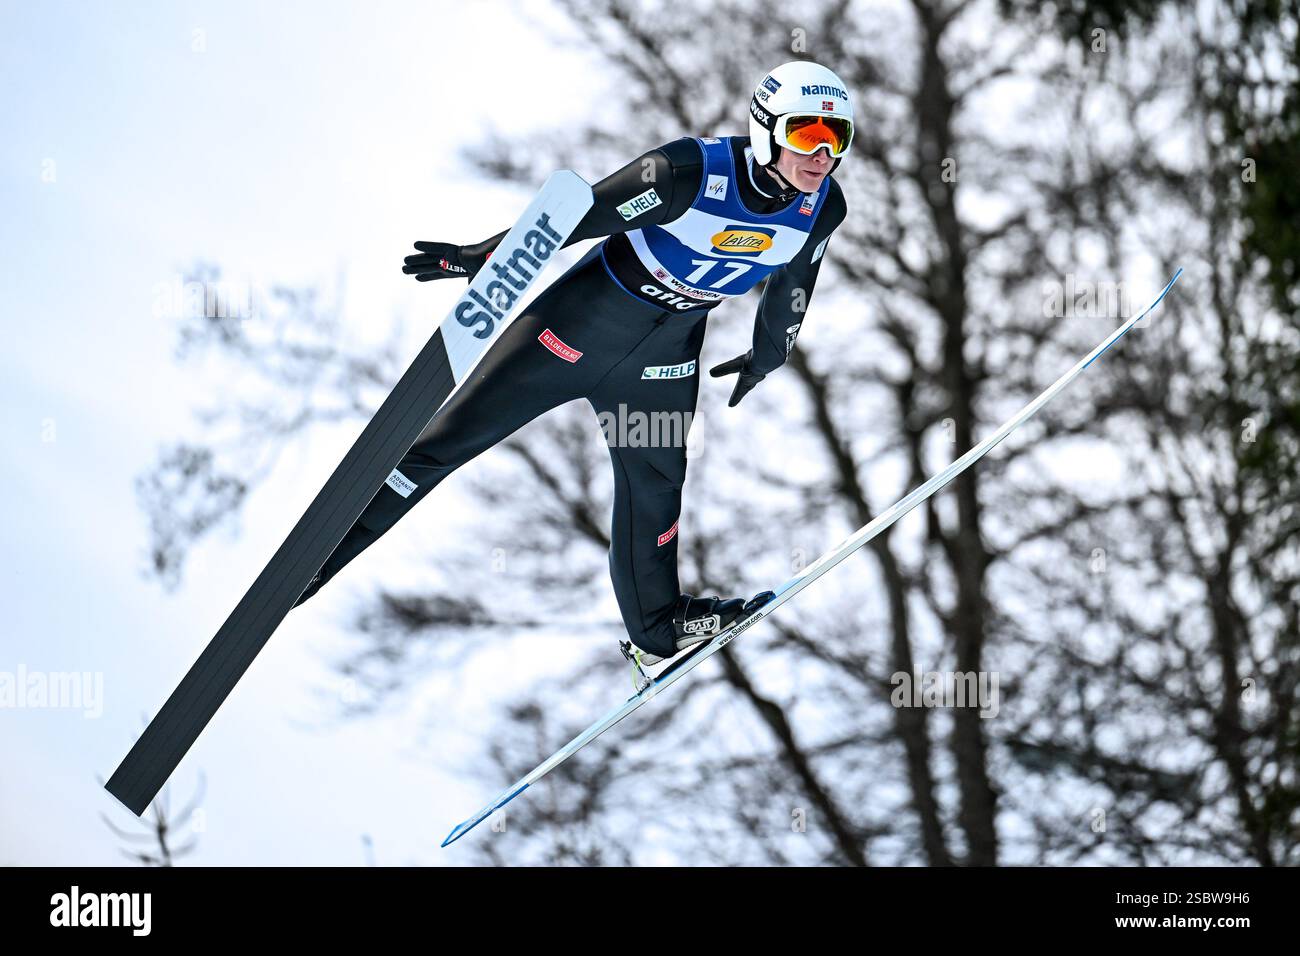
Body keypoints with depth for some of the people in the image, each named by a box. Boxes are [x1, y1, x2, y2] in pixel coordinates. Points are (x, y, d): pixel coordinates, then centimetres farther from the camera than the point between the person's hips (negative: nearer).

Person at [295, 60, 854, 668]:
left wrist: (767, 356, 23)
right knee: (453, 434, -3)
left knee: (655, 482, 17)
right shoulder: (690, 174, -31)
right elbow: (584, 215, -23)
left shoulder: (823, 209, -13)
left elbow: (792, 285, 8)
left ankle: (657, 627, 38)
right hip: (586, 318, -5)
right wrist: (478, 258, -16)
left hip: (667, 352, 5)